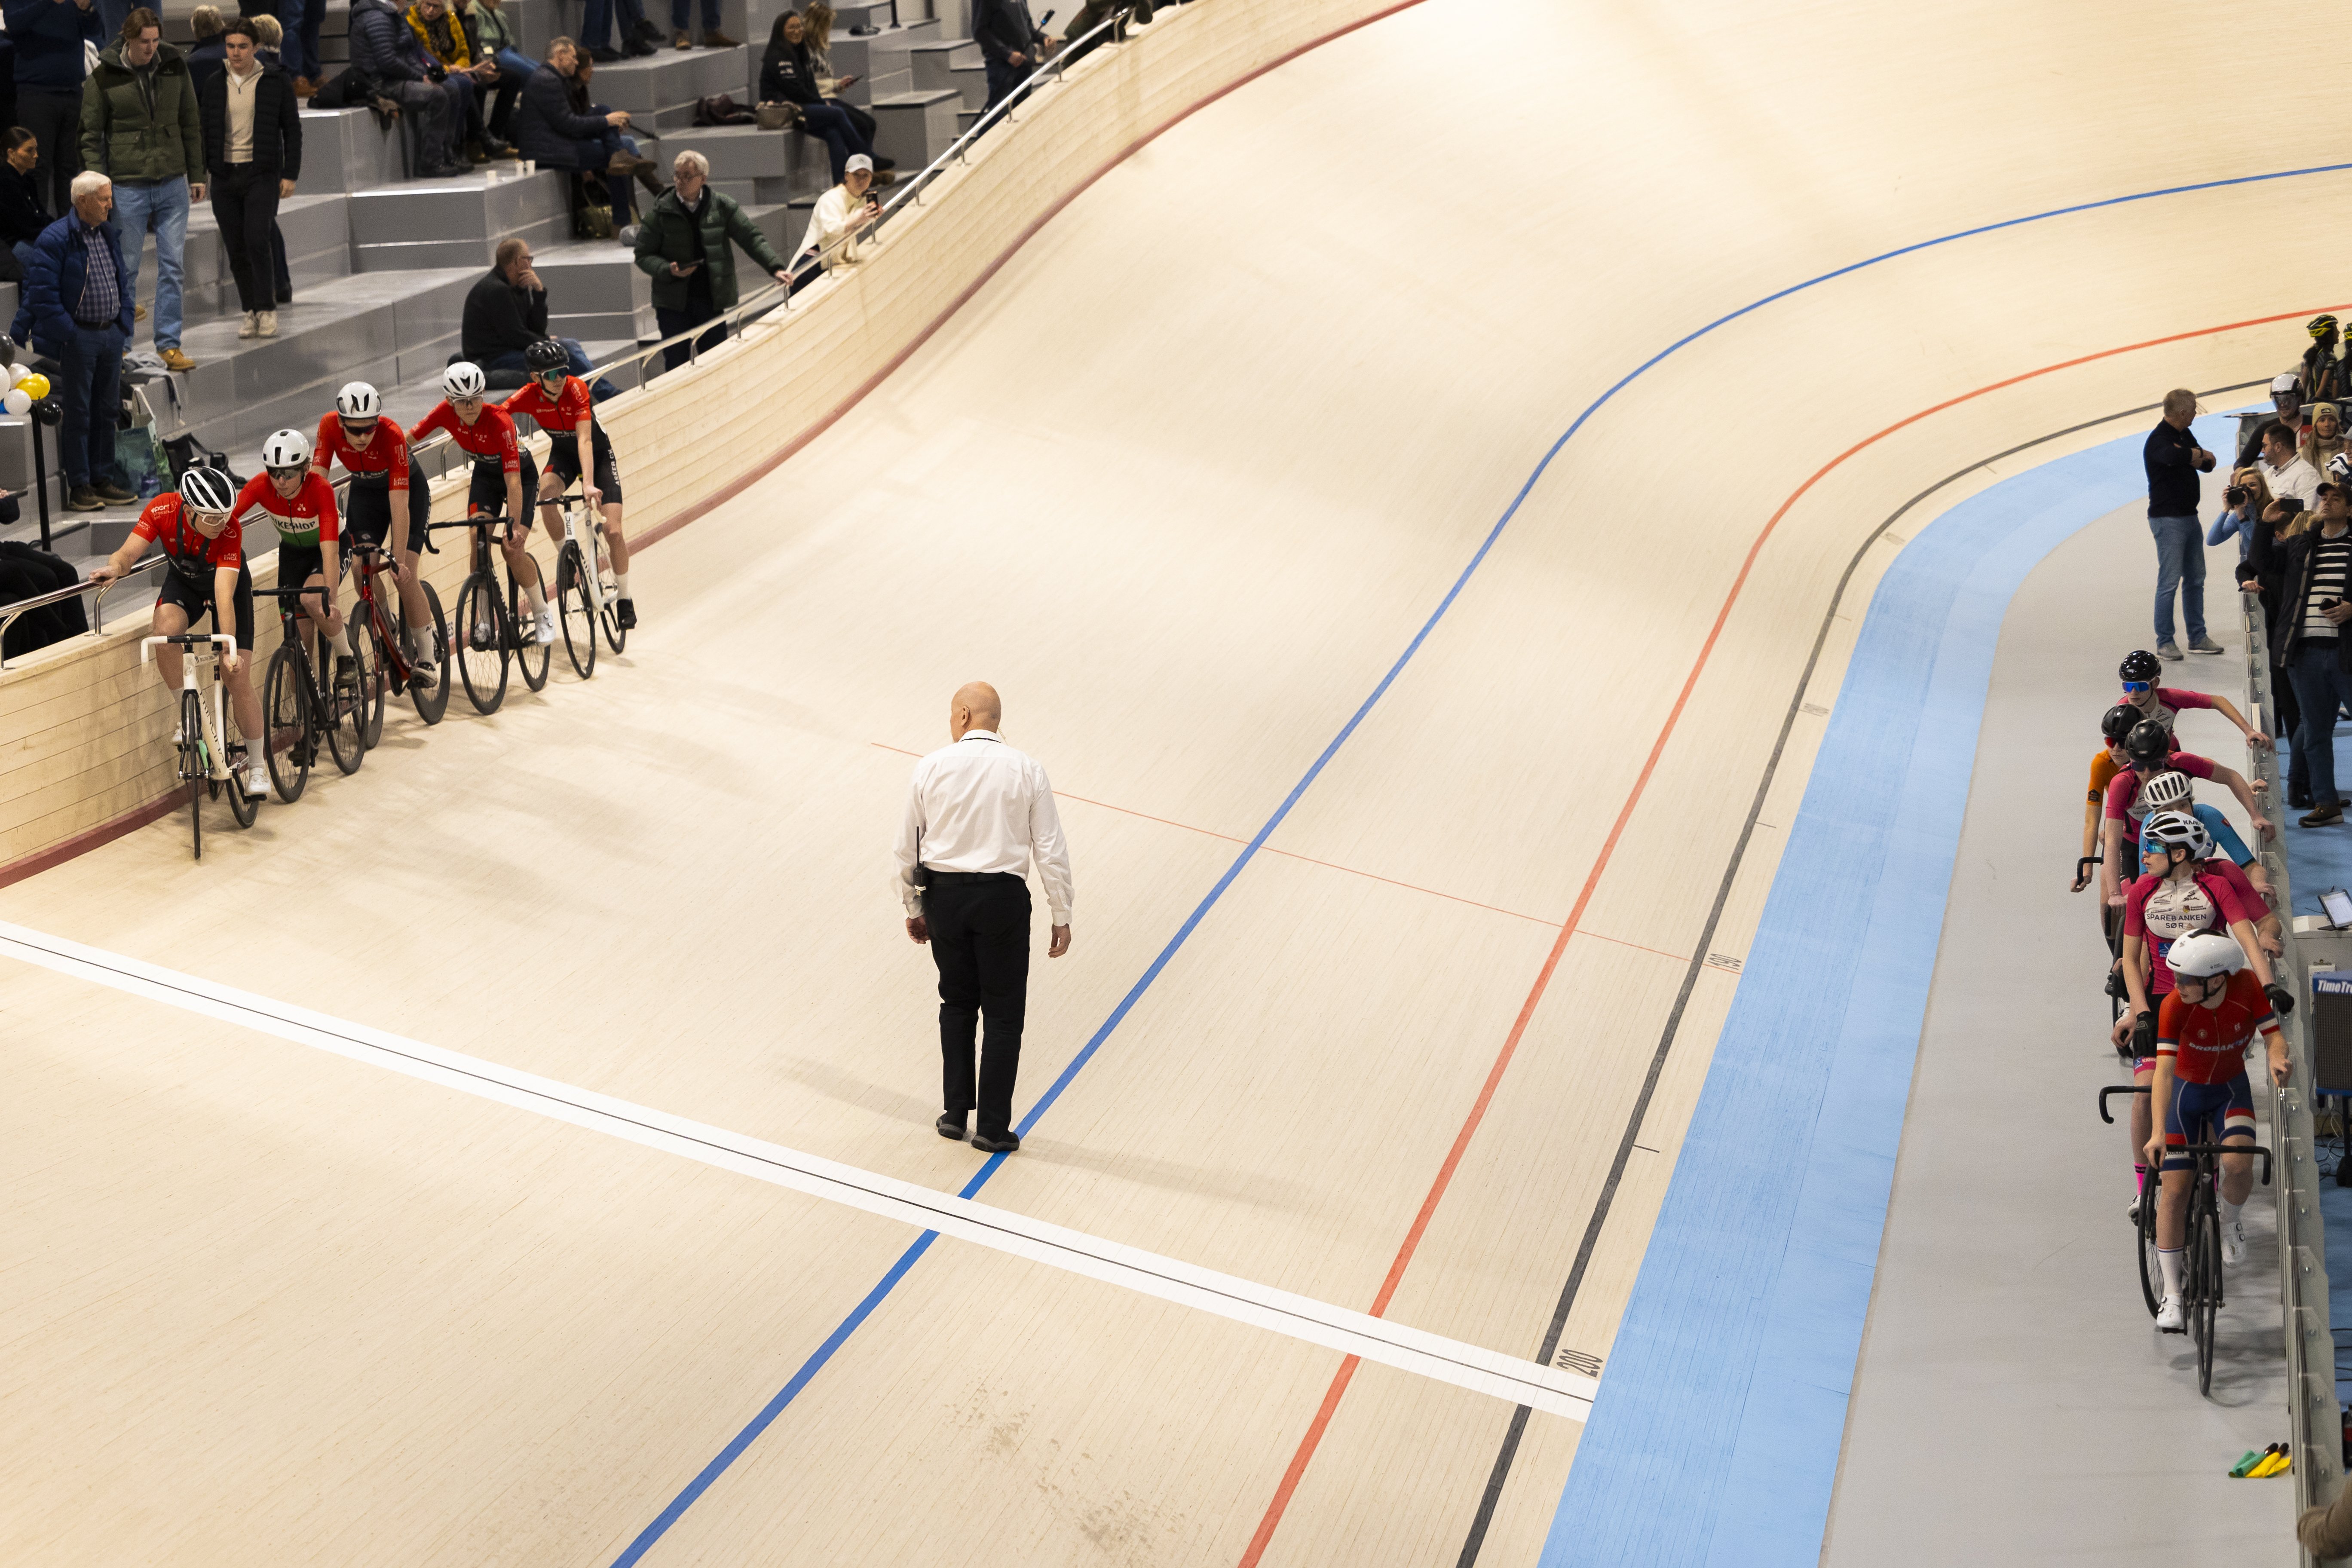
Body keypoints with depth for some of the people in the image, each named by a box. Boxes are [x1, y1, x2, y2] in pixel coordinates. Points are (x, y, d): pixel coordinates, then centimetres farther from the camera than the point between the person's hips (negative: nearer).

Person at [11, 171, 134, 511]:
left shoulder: (109, 235, 12)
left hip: (111, 334, 7)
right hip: (78, 338, -7)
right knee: (78, 413, -2)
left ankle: (103, 479, 19)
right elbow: (43, 293, -15)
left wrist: (123, 326, 11)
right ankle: (79, 486, 4)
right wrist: (69, 334, -18)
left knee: (107, 410, 11)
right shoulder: (55, 239, -12)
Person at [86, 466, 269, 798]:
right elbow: (129, 552, -28)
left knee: (238, 677, -10)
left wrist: (229, 649, -49)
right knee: (164, 632, -32)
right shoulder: (163, 509, -30)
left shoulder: (230, 530, -37)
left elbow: (224, 596, -41)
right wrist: (115, 566, -52)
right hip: (183, 580, 2)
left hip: (228, 581, -2)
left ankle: (258, 767, 6)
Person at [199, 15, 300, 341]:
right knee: (236, 248, 3)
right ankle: (251, 312, 13)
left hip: (262, 173, -4)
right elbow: (206, 130, 14)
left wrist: (290, 174, -3)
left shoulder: (276, 82, 1)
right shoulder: (215, 85, 9)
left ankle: (268, 308, -9)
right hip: (225, 176, 4)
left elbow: (292, 129, 4)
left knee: (257, 239, -19)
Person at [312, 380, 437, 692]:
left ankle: (427, 657, -3)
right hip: (364, 490, 4)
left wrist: (399, 560, -41)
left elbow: (398, 504, -38)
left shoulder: (392, 435, -37)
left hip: (408, 489, -4)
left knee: (404, 575, -15)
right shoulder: (329, 426, -27)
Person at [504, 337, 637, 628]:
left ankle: (624, 599, 5)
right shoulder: (530, 396, -23)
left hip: (598, 453, -3)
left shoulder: (576, 388, -31)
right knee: (546, 495, -31)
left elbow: (585, 440, -40)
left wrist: (589, 483, -52)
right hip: (563, 453, 3)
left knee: (614, 532, -13)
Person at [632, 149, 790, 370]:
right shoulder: (660, 212, -1)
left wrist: (775, 268, -11)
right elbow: (644, 255, 2)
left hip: (712, 301, 1)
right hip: (673, 304, -1)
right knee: (676, 366, 0)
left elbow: (751, 237, 2)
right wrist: (669, 271, -17)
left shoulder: (722, 206, 2)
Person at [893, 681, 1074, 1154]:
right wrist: (1061, 917, 5)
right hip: (1003, 897, -2)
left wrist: (913, 909, 16)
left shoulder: (930, 768, -1)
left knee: (957, 1003, 20)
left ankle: (955, 1112, 21)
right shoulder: (1027, 771, -3)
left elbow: (907, 849, 4)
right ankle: (993, 1127, 9)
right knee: (1004, 1015, 8)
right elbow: (1051, 852, -4)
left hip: (944, 895, 2)